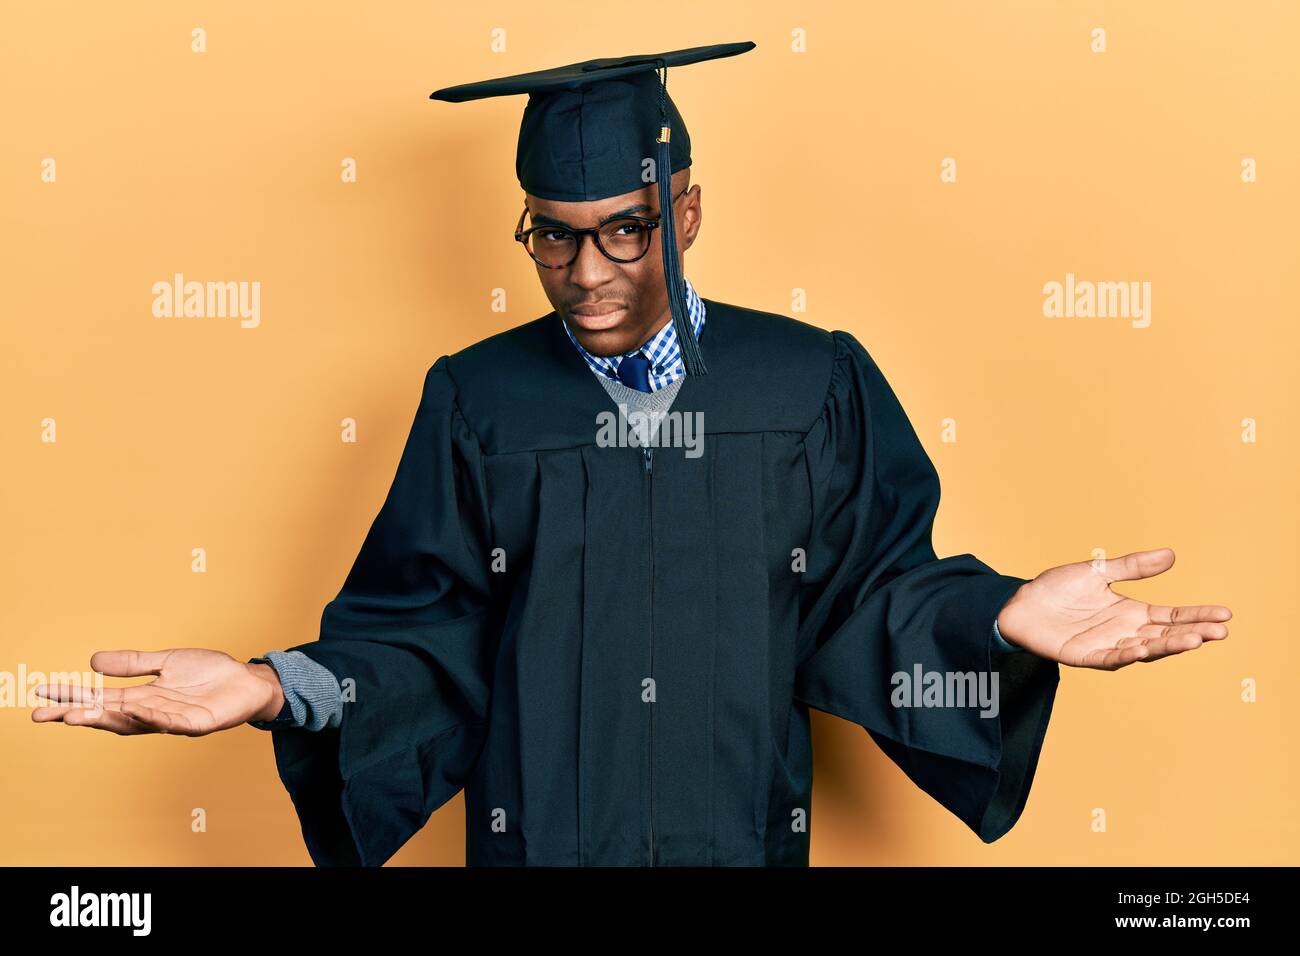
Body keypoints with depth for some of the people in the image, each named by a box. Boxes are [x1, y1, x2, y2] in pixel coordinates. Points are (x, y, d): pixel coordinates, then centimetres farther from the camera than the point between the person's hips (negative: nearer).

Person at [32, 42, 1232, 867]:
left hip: (743, 833, 0)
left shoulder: (812, 386, -3)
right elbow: (424, 633, -2)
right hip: (537, 831, 0)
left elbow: (870, 596, 0)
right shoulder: (478, 403, -3)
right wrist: (275, 686, -17)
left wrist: (1000, 622, -17)